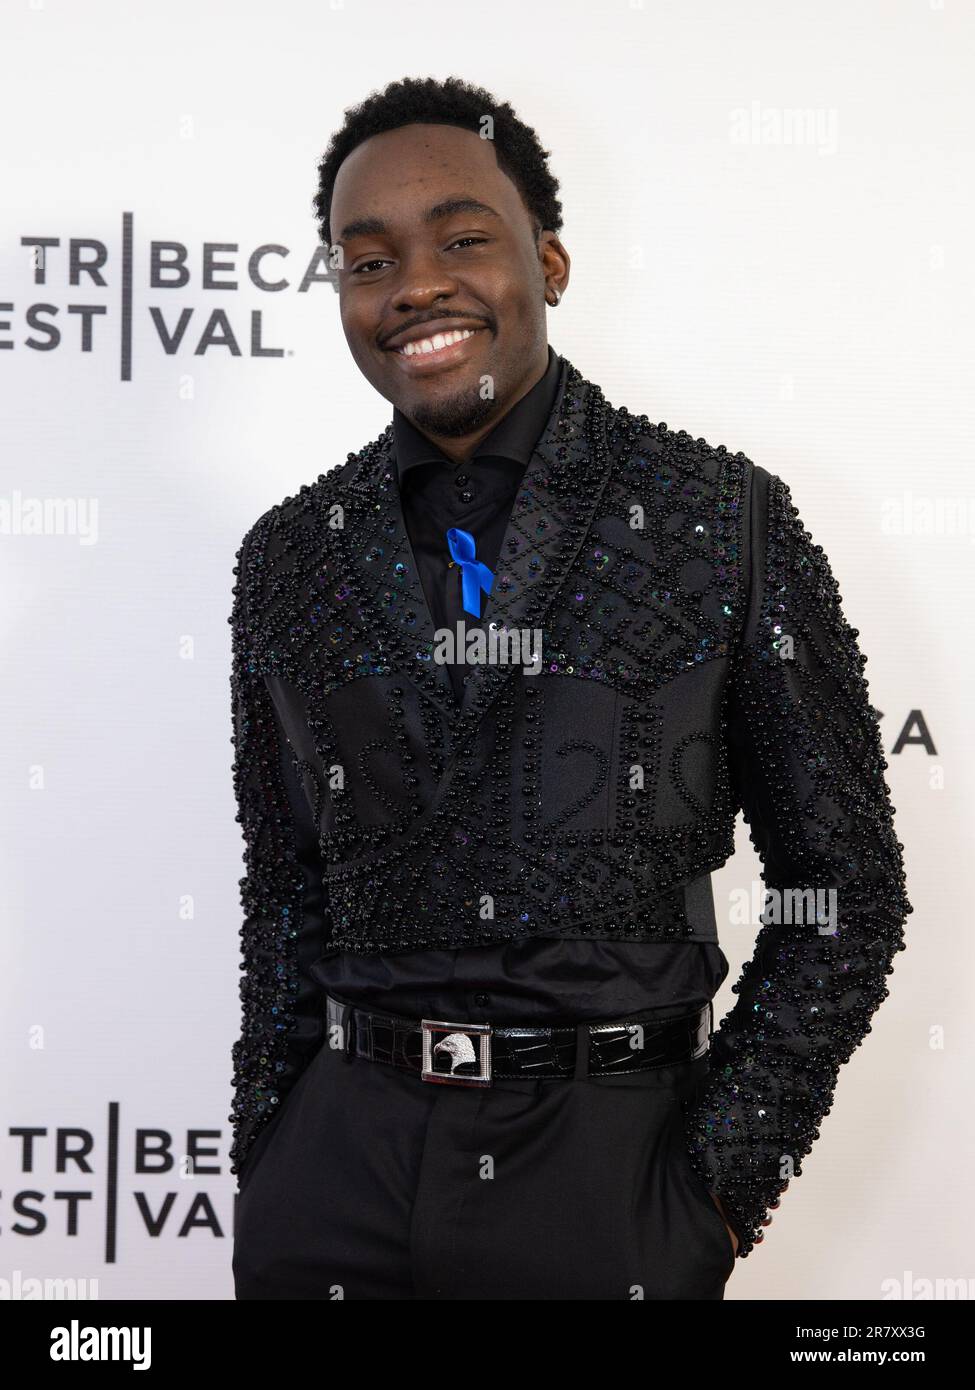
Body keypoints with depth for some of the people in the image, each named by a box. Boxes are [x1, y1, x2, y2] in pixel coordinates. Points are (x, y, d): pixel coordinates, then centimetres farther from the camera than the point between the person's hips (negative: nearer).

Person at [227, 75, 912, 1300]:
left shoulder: (727, 522, -3)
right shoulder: (289, 561, 6)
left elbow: (843, 884, -1)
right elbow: (284, 899, 12)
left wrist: (724, 1181, -6)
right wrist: (264, 1172, 8)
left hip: (612, 1180, -2)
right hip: (345, 1157, 3)